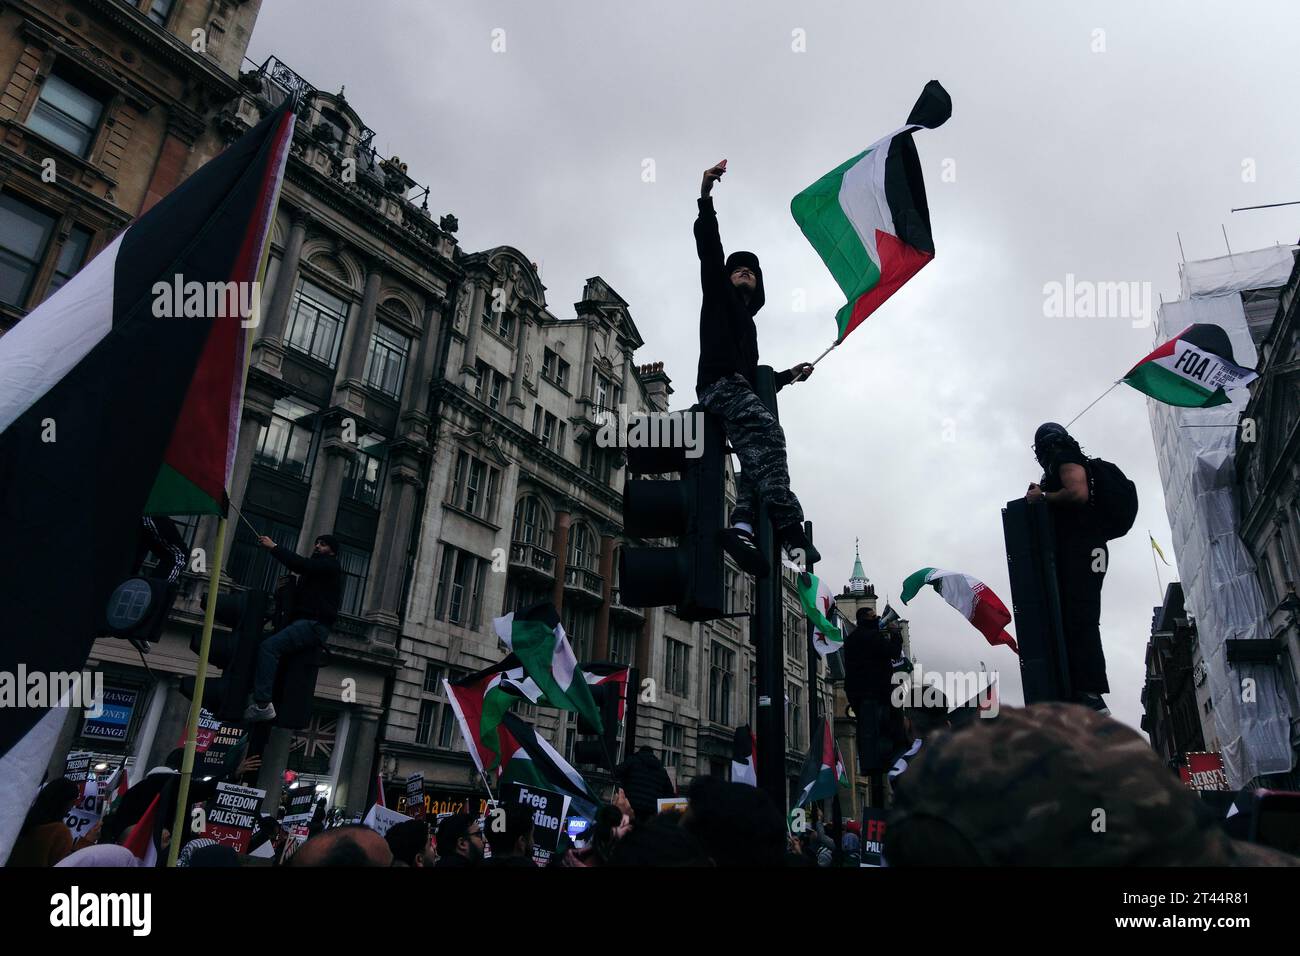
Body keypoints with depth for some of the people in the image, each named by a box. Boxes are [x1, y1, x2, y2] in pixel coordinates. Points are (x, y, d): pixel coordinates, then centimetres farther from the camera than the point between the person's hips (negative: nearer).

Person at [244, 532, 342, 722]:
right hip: (304, 623, 10)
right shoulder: (314, 569, 31)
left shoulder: (331, 565, 2)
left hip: (314, 625, -10)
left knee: (268, 646, -25)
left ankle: (263, 704, -32)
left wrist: (274, 547, -9)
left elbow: (301, 564, -14)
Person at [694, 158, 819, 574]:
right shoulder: (719, 294, 20)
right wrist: (706, 197, -4)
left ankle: (743, 525, -36)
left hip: (739, 389, 8)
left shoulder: (747, 321, 38)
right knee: (768, 429, -30)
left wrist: (788, 375, 27)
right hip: (720, 384, -8)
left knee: (755, 456, -16)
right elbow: (708, 246, 5)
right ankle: (788, 523, -43)